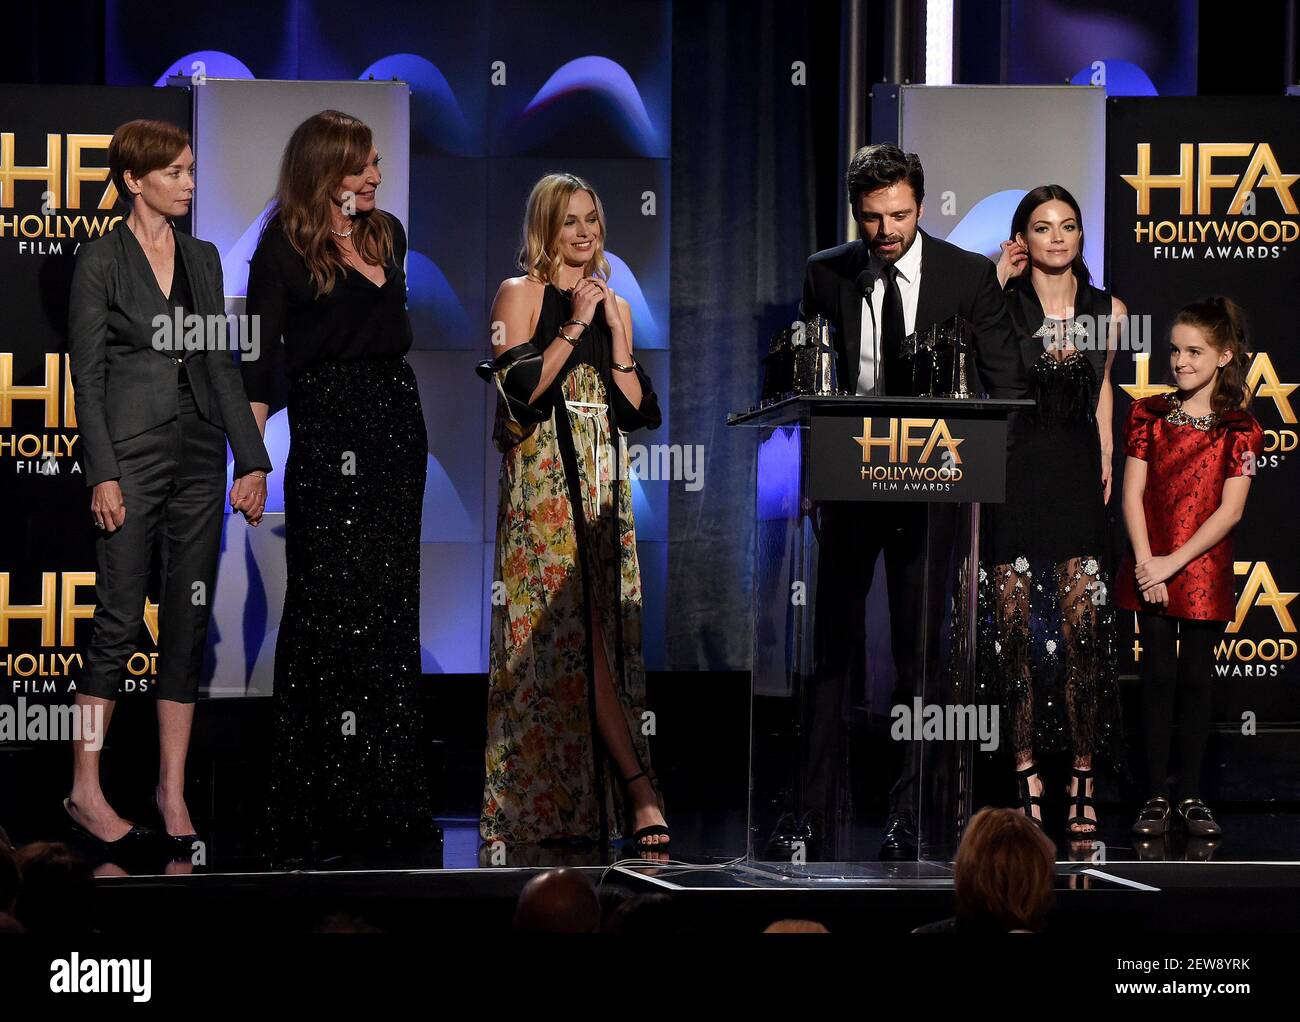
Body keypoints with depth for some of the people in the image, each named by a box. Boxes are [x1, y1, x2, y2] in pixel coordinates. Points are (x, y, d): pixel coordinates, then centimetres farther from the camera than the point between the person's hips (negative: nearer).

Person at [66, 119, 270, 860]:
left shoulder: (203, 259, 11)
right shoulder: (102, 261, -6)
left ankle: (173, 791, 10)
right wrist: (103, 476, -15)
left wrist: (253, 460, 5)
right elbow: (87, 374, -8)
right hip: (133, 456, -6)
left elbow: (223, 364, 11)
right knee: (120, 621, -5)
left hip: (200, 457, 6)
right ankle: (86, 792, 1)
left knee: (191, 622, 5)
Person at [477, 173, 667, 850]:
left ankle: (580, 806, -3)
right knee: (571, 632, -12)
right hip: (542, 482, -5)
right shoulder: (519, 295, 2)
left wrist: (616, 336, 0)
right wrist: (574, 327, -10)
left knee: (602, 633, -3)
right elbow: (520, 391, -11)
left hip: (602, 483, 5)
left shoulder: (613, 305, 17)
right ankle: (639, 788, -15)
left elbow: (637, 411, 10)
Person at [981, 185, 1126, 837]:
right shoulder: (1002, 304, 0)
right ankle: (1026, 769, 6)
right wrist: (995, 282, -15)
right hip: (1013, 475, -1)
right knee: (1015, 624, -3)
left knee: (1081, 625, -6)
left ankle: (1082, 781, 0)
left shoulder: (1106, 312, 9)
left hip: (1076, 477, 1)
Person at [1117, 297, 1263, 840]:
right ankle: (1157, 796, 6)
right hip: (1150, 570, 1)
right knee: (1158, 676, 1)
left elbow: (1230, 510, -9)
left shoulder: (1239, 428, -3)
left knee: (1196, 678, 4)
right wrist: (1146, 565, -13)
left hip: (1204, 570, -1)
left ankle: (1190, 795, 12)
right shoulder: (1149, 414, 3)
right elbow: (1133, 495, -2)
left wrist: (1173, 562, -15)